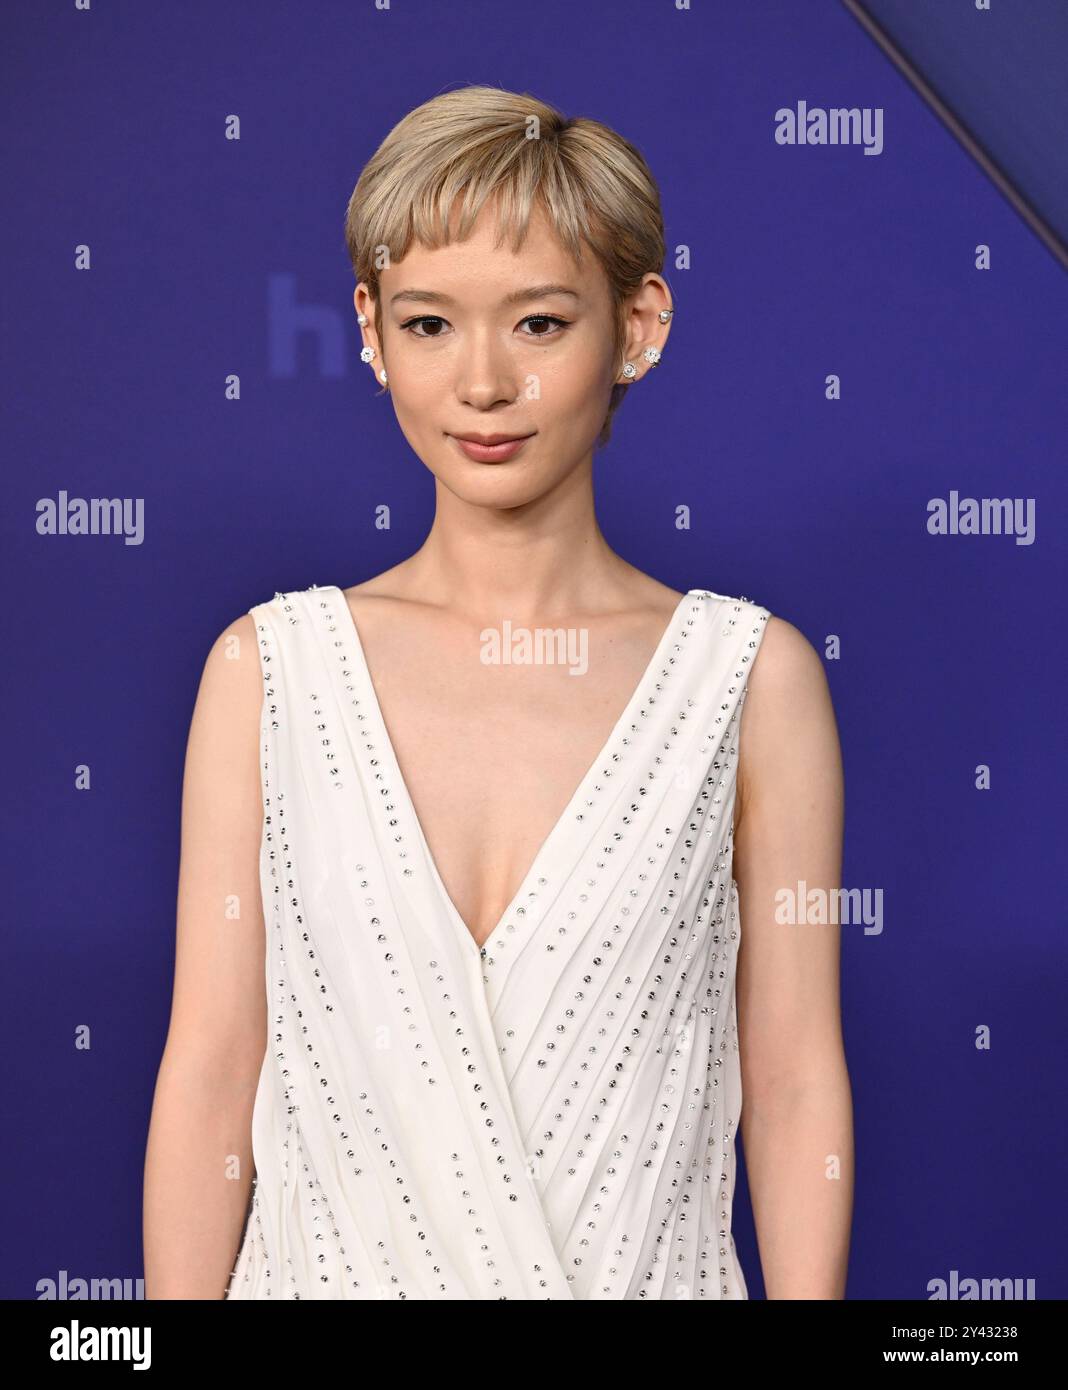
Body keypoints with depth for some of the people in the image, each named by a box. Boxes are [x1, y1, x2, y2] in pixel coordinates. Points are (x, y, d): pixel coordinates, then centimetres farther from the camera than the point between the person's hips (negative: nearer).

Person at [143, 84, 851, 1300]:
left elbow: (794, 1090, -4)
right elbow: (209, 1074, -3)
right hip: (329, 1263, 1)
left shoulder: (753, 677, -6)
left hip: (640, 1266, 0)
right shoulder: (266, 667, -4)